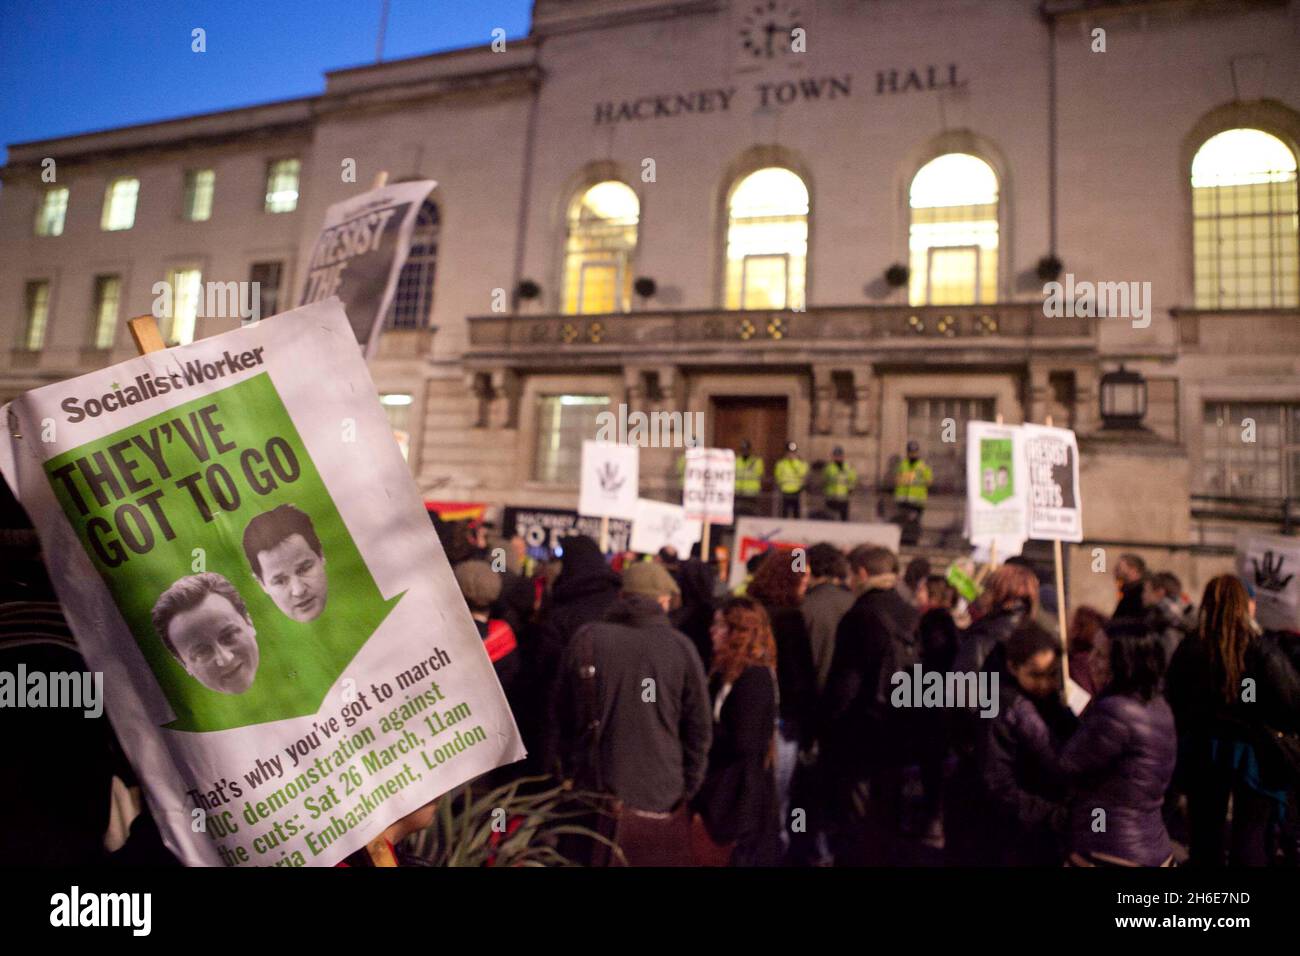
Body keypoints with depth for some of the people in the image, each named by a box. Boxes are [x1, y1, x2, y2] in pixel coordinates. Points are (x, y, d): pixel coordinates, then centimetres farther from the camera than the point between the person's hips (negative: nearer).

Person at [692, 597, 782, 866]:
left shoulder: (754, 677, -20)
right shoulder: (727, 670, 8)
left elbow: (742, 742, -22)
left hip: (742, 791, -8)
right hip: (727, 786, 8)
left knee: (744, 855, 5)